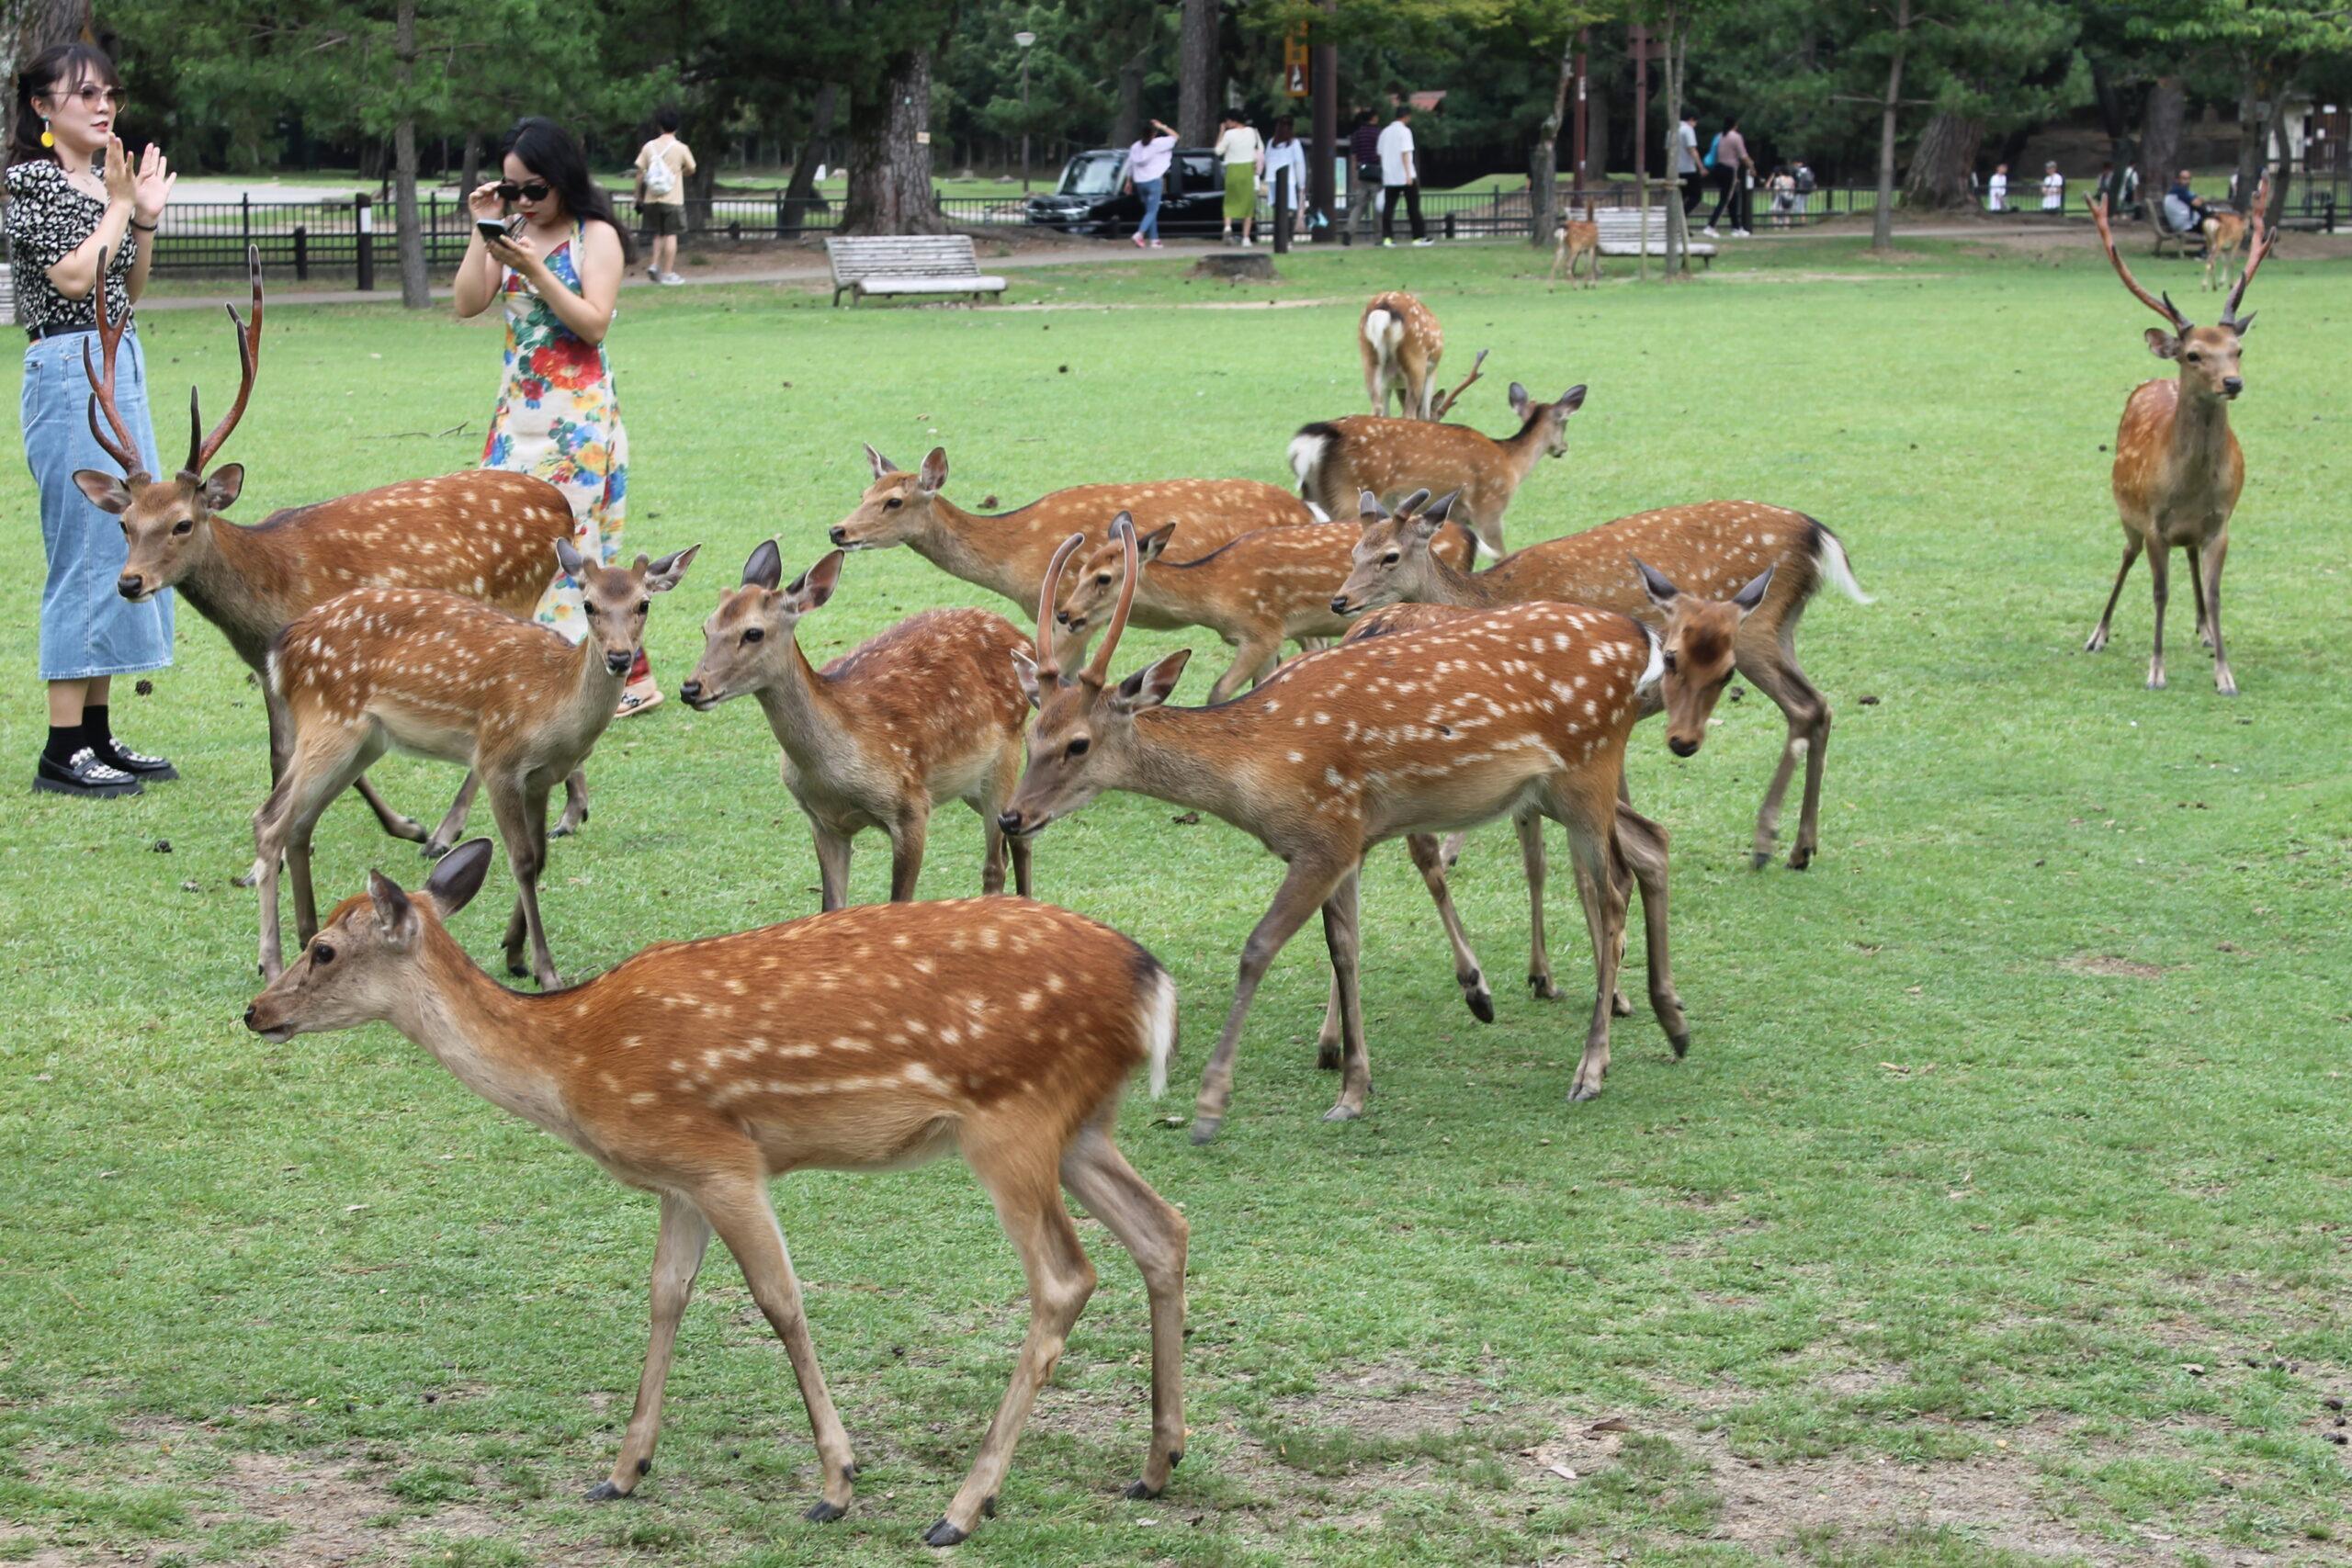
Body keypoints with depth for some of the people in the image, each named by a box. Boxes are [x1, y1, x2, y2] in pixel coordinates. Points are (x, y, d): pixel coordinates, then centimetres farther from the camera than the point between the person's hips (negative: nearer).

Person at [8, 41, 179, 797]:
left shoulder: (101, 180, 15)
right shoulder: (32, 180, -9)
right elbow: (73, 277, -20)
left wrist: (145, 218, 9)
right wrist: (120, 209, -9)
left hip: (121, 367, 9)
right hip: (69, 371, -9)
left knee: (126, 548, 11)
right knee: (86, 551, -9)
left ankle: (96, 733, 17)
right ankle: (63, 749, -6)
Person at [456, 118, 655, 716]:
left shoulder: (597, 236, -6)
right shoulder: (513, 234, 10)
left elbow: (594, 323, -15)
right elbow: (467, 304, 2)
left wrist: (534, 271, -22)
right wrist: (481, 231, -5)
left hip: (577, 412, -6)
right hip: (519, 410, 6)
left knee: (567, 537, -8)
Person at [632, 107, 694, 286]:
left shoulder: (649, 147, 0)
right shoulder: (681, 148, -6)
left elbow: (640, 173, 1)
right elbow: (691, 169, 6)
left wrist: (639, 197, 9)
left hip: (651, 199, 3)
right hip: (673, 198, -3)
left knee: (657, 234, 18)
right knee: (671, 235, 2)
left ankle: (654, 264, 4)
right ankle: (668, 273, 0)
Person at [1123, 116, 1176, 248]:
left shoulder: (1135, 147, 6)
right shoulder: (1157, 144, -9)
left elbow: (1130, 165, 11)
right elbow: (1174, 136, -3)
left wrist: (1129, 181, 20)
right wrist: (1162, 127, 1)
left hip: (1140, 182, 6)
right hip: (1154, 181, -6)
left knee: (1150, 211, 14)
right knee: (1152, 211, -6)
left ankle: (1154, 239, 12)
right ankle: (1140, 233, -27)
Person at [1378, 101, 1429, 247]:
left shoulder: (1385, 132, 12)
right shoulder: (1404, 131, -8)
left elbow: (1381, 154, 15)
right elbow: (1405, 153, -17)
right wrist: (1409, 174, -21)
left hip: (1389, 176, 5)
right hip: (1405, 175, -5)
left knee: (1388, 207, 2)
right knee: (1413, 207, 3)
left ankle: (1387, 237, -8)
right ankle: (1419, 236, 7)